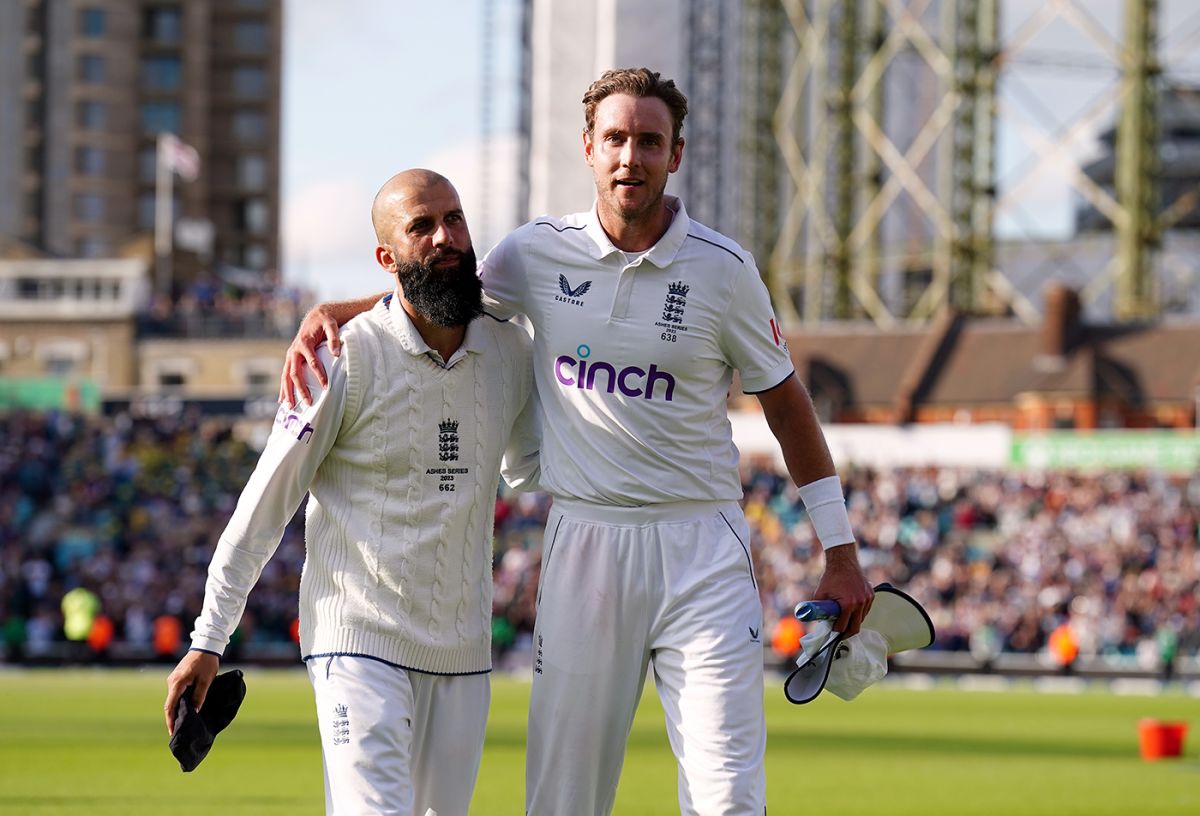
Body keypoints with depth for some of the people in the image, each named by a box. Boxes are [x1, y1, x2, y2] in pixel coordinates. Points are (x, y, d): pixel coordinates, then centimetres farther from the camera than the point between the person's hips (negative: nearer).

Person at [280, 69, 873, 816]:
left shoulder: (722, 269, -2)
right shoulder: (541, 252, 2)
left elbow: (786, 402, 7)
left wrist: (840, 552, 7)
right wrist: (329, 313, -2)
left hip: (700, 549, -2)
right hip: (582, 546, 2)